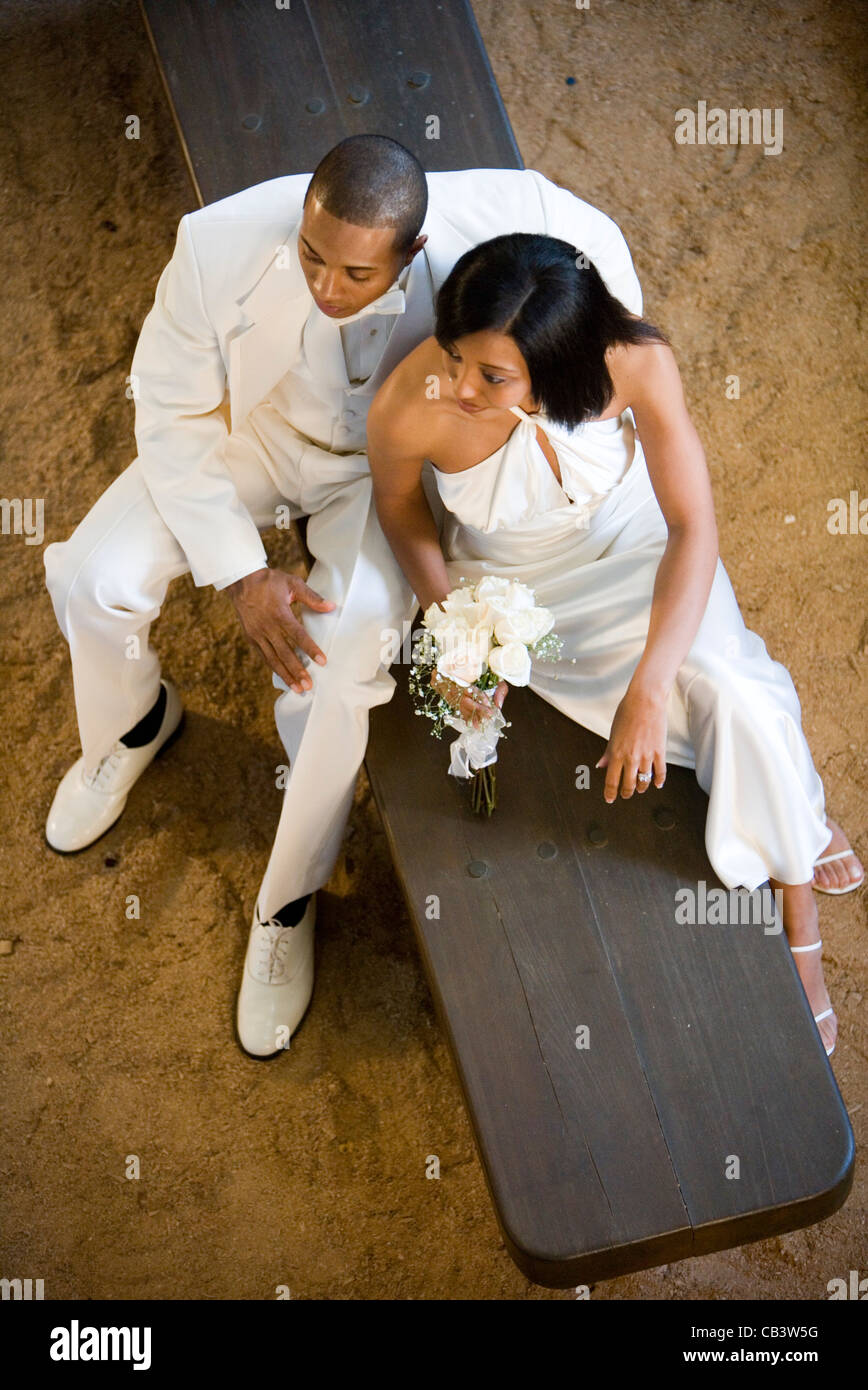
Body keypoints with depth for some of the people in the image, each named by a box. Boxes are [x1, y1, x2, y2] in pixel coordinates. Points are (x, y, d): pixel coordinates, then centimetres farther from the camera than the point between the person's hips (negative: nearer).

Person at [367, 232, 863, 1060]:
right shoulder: (409, 409, -33)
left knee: (740, 699, -21)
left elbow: (694, 529, -26)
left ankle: (800, 933, 5)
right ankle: (799, 824, 16)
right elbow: (399, 503, -8)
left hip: (636, 547, 1)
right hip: (512, 585, -1)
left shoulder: (637, 363, -34)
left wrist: (649, 689, -35)